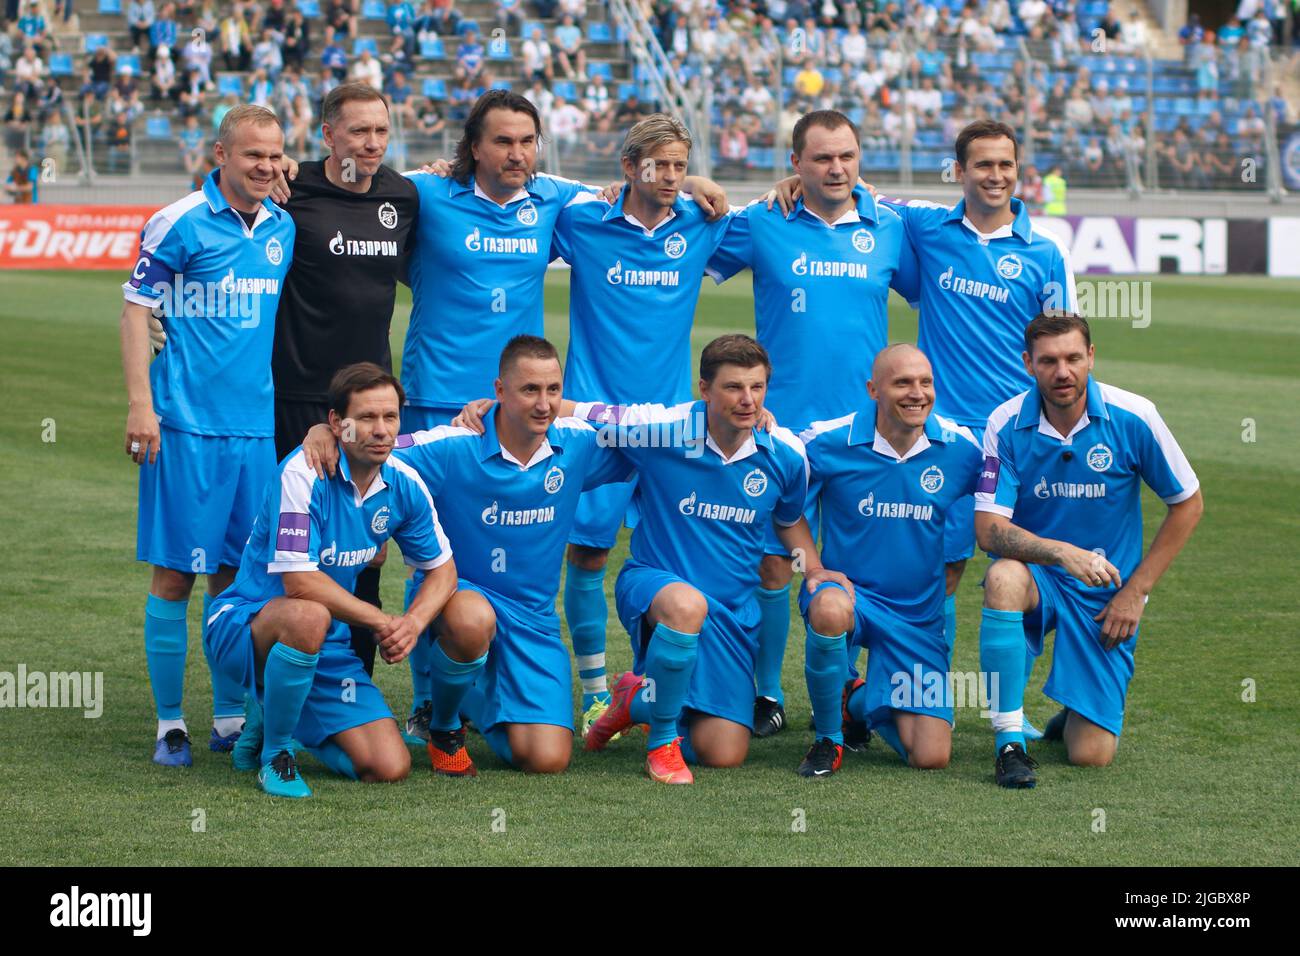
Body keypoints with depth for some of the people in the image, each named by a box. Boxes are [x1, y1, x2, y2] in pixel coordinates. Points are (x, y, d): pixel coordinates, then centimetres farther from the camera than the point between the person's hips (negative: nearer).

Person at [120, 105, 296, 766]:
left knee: (237, 571, 9)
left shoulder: (284, 228, 10)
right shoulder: (178, 223, -7)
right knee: (175, 572, -2)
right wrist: (140, 404, -11)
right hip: (185, 425, -5)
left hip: (257, 426, 5)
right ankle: (169, 723, 6)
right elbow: (136, 309, -5)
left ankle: (231, 717, 18)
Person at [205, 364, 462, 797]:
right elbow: (299, 582, -27)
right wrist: (382, 622, -19)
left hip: (327, 647, 6)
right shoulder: (303, 475, -22)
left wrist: (413, 622, -12)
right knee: (308, 616, -42)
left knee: (389, 768, -9)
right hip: (246, 623, -6)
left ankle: (274, 719, 20)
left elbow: (442, 569, 9)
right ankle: (274, 751, -15)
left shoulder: (404, 485, -2)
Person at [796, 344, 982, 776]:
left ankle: (860, 701, 27)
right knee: (830, 609, -41)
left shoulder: (960, 447, -5)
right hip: (847, 591, -2)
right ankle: (827, 737, -14)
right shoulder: (827, 442, -11)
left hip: (919, 614, 2)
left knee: (931, 757, -7)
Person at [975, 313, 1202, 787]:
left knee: (1091, 755, -9)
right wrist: (1061, 552, -36)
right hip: (1037, 578, 0)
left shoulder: (1133, 418, -13)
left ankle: (1079, 715, 31)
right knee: (1002, 578, -39)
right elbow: (989, 529, -18)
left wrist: (1136, 591, -6)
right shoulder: (1006, 425, -13)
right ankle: (1010, 741, -26)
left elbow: (1188, 505, -2)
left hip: (1106, 595, 0)